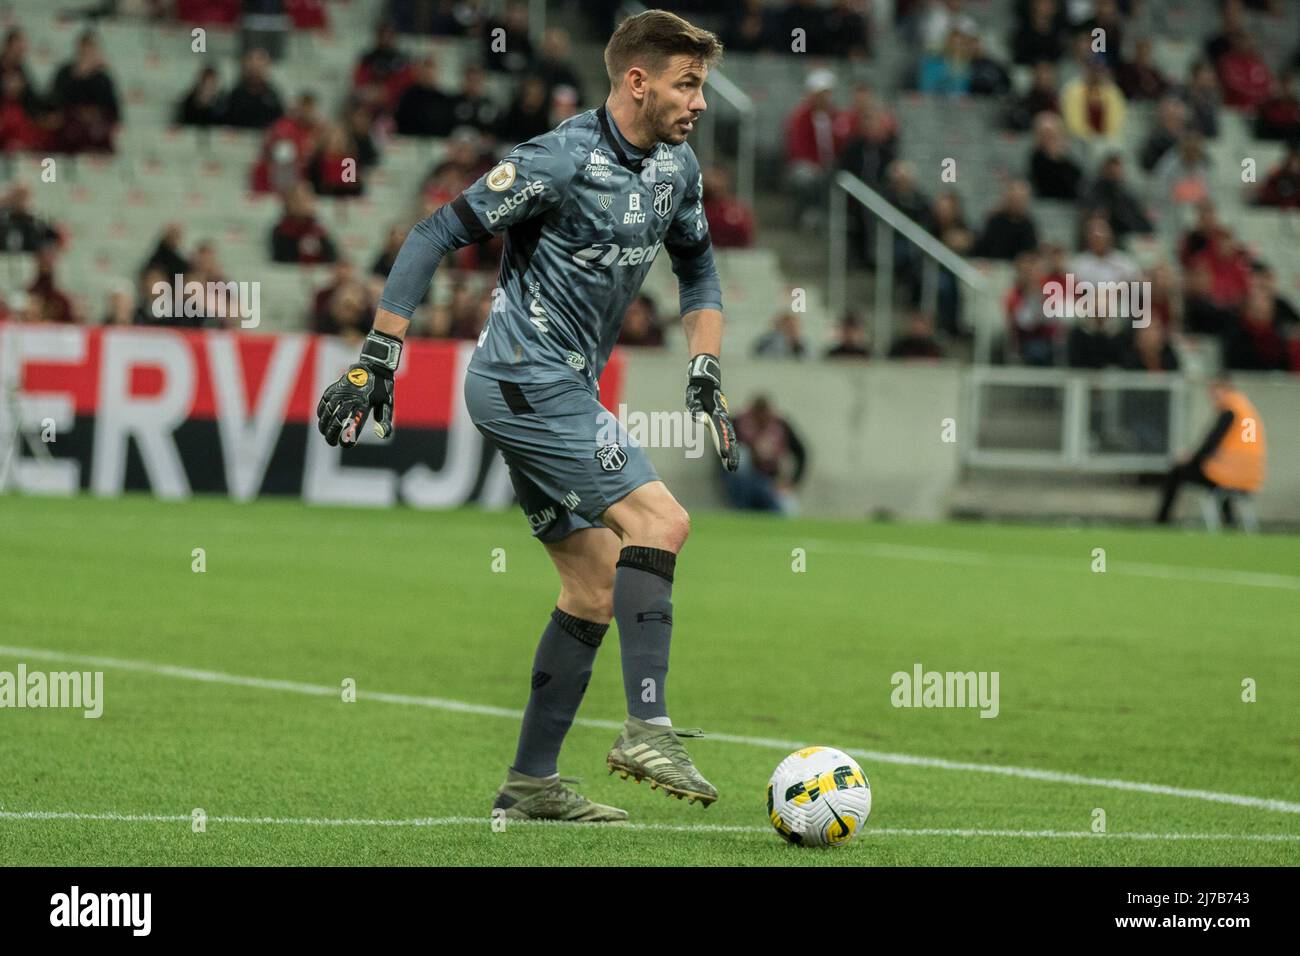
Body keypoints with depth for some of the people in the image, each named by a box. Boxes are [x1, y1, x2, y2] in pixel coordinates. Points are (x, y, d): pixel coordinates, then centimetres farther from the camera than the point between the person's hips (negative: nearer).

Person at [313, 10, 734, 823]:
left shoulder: (677, 168, 8)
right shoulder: (561, 161, -17)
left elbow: (698, 269, 26)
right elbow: (436, 237, -16)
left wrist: (706, 374, 13)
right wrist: (378, 359, -18)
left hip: (559, 390, 9)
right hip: (523, 380, -9)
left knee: (597, 583, 7)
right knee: (659, 519, -20)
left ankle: (532, 783, 12)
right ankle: (648, 728, -24)